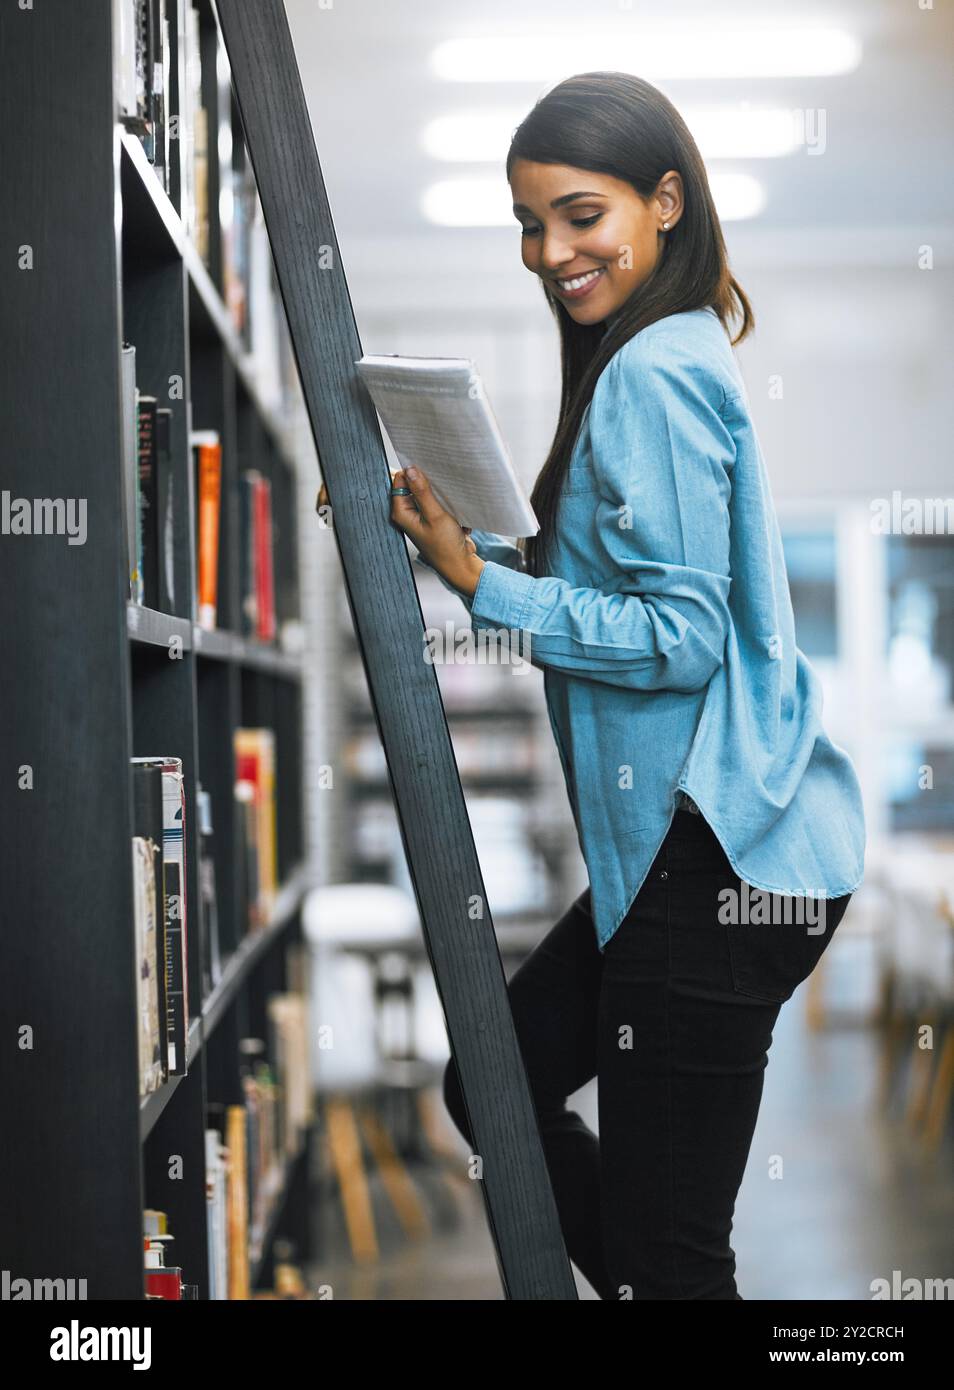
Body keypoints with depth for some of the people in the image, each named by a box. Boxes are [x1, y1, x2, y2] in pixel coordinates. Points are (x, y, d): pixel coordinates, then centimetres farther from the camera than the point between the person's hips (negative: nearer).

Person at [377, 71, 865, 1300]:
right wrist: (465, 542, 11)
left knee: (664, 1253, -3)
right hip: (691, 843, 11)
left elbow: (680, 637, -18)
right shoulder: (671, 362, 17)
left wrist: (482, 586, -15)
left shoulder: (654, 376, -14)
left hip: (719, 863, -11)